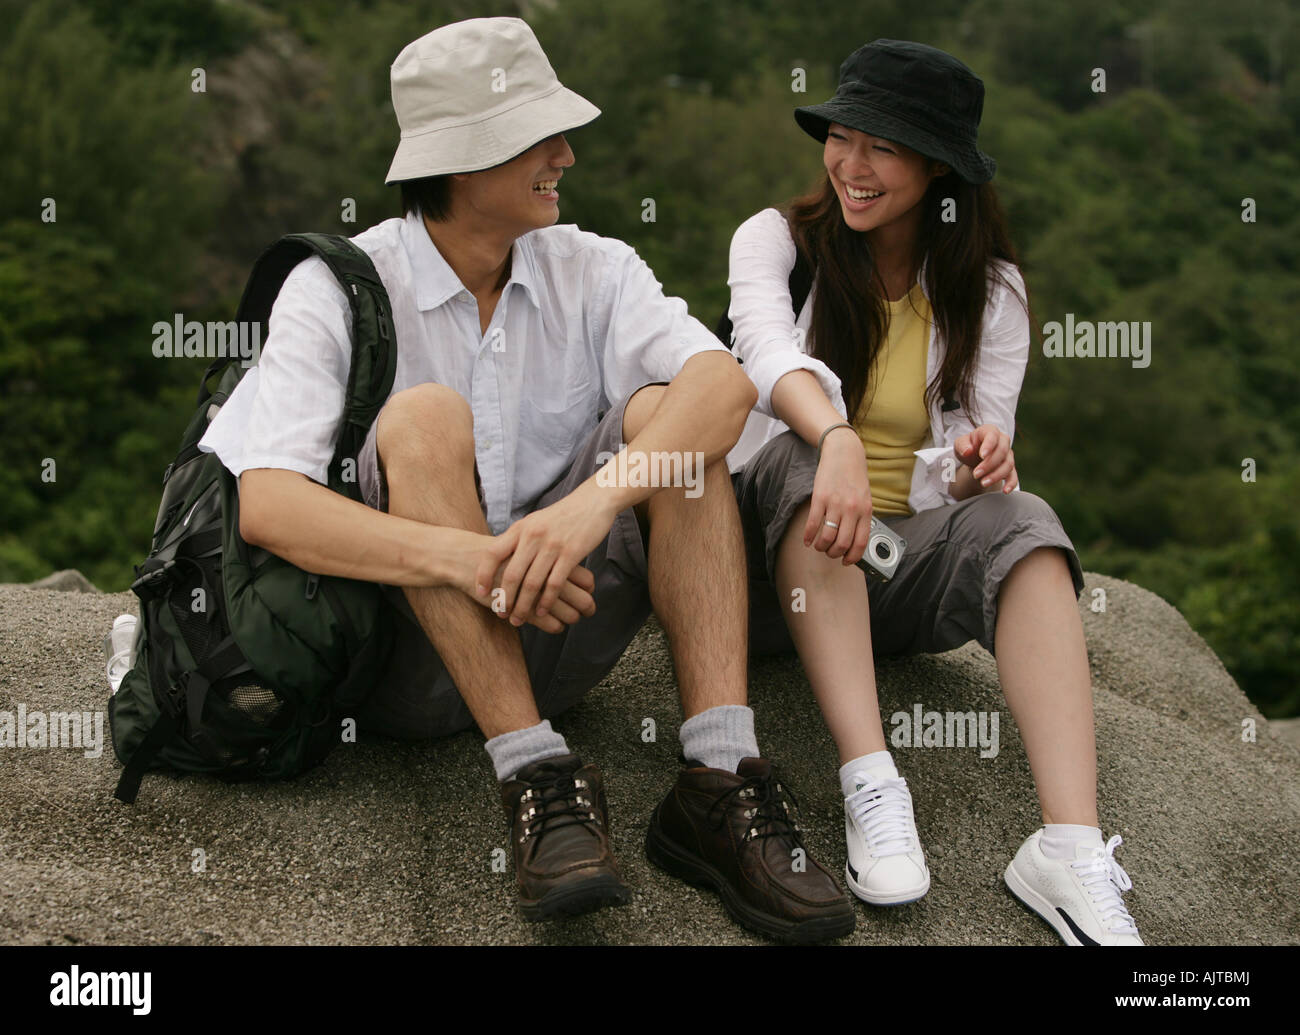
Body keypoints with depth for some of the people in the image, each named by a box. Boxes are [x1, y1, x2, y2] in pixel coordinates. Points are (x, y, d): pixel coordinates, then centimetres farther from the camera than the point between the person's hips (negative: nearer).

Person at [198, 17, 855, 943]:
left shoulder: (591, 270, 2)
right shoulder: (336, 289, -8)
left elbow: (725, 381, -18)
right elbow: (266, 504, -23)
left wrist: (596, 498, -37)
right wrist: (463, 558, -38)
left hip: (552, 635, 3)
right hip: (404, 661, -3)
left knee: (664, 412, -17)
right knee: (425, 418, -27)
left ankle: (720, 783, -29)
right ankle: (538, 780, -33)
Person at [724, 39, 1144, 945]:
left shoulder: (987, 288, 4)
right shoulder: (778, 239, -2)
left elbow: (981, 451, -3)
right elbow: (768, 345, -25)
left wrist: (977, 465, -28)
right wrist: (837, 442, -46)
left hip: (907, 557, 1)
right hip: (779, 556, -1)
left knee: (1017, 521, -30)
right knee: (794, 457, -34)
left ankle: (1072, 846, -44)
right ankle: (871, 786, -42)